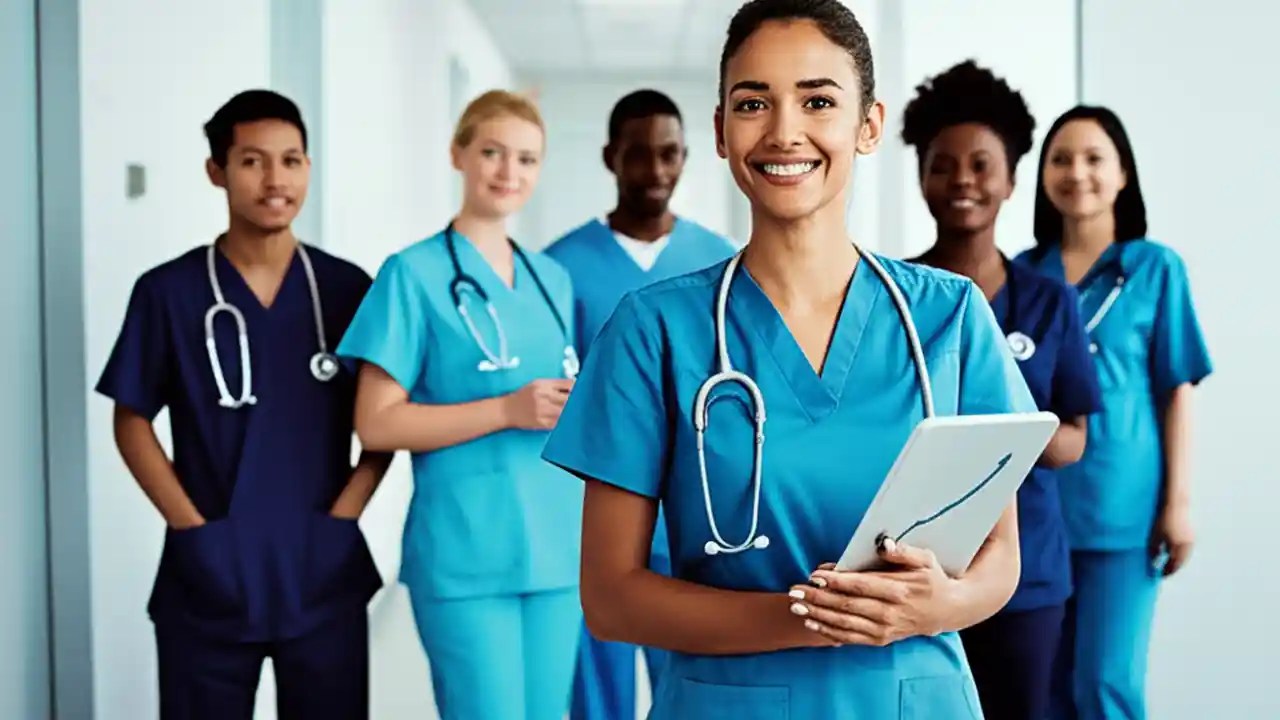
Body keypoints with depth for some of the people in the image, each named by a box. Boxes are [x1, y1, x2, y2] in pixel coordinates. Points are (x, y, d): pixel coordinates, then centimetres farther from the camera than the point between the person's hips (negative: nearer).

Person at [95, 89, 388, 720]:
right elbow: (132, 424, 2)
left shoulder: (348, 288, 3)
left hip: (324, 577, 1)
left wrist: (343, 517, -5)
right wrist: (192, 529, -8)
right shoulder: (168, 291, -2)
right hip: (209, 582, -1)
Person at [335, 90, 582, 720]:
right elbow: (377, 423, -10)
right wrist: (508, 411, -18)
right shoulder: (415, 274, -5)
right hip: (465, 556, -6)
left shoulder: (552, 278, 13)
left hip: (556, 548, 6)